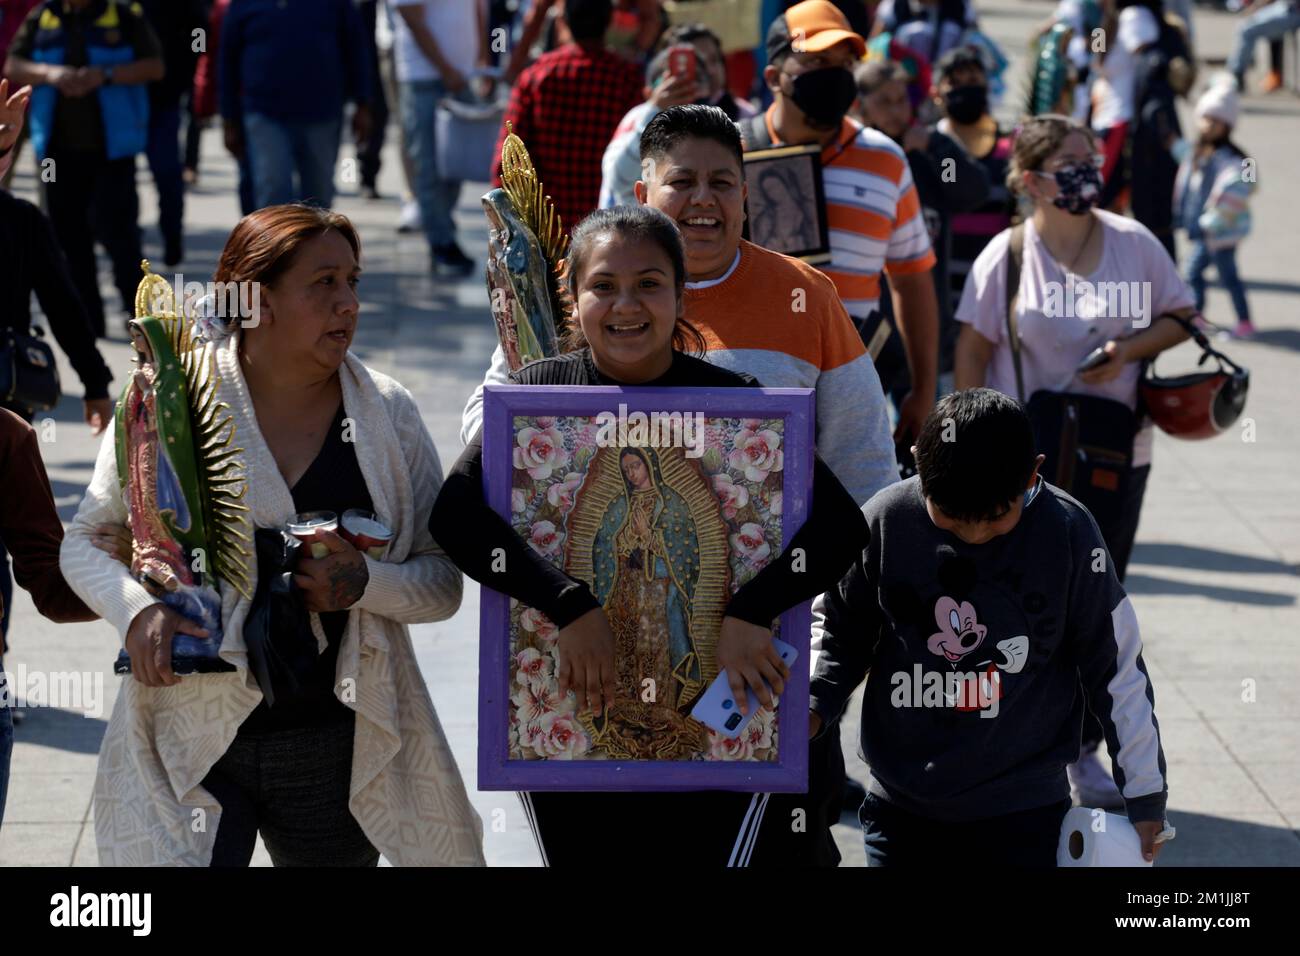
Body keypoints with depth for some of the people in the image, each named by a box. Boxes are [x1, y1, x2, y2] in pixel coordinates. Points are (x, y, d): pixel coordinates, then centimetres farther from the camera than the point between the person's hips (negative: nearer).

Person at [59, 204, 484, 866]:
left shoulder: (388, 413, 3)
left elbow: (443, 581, 4)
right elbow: (85, 541, 6)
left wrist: (365, 583, -16)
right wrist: (136, 609, -14)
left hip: (336, 747, 2)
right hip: (189, 738, -2)